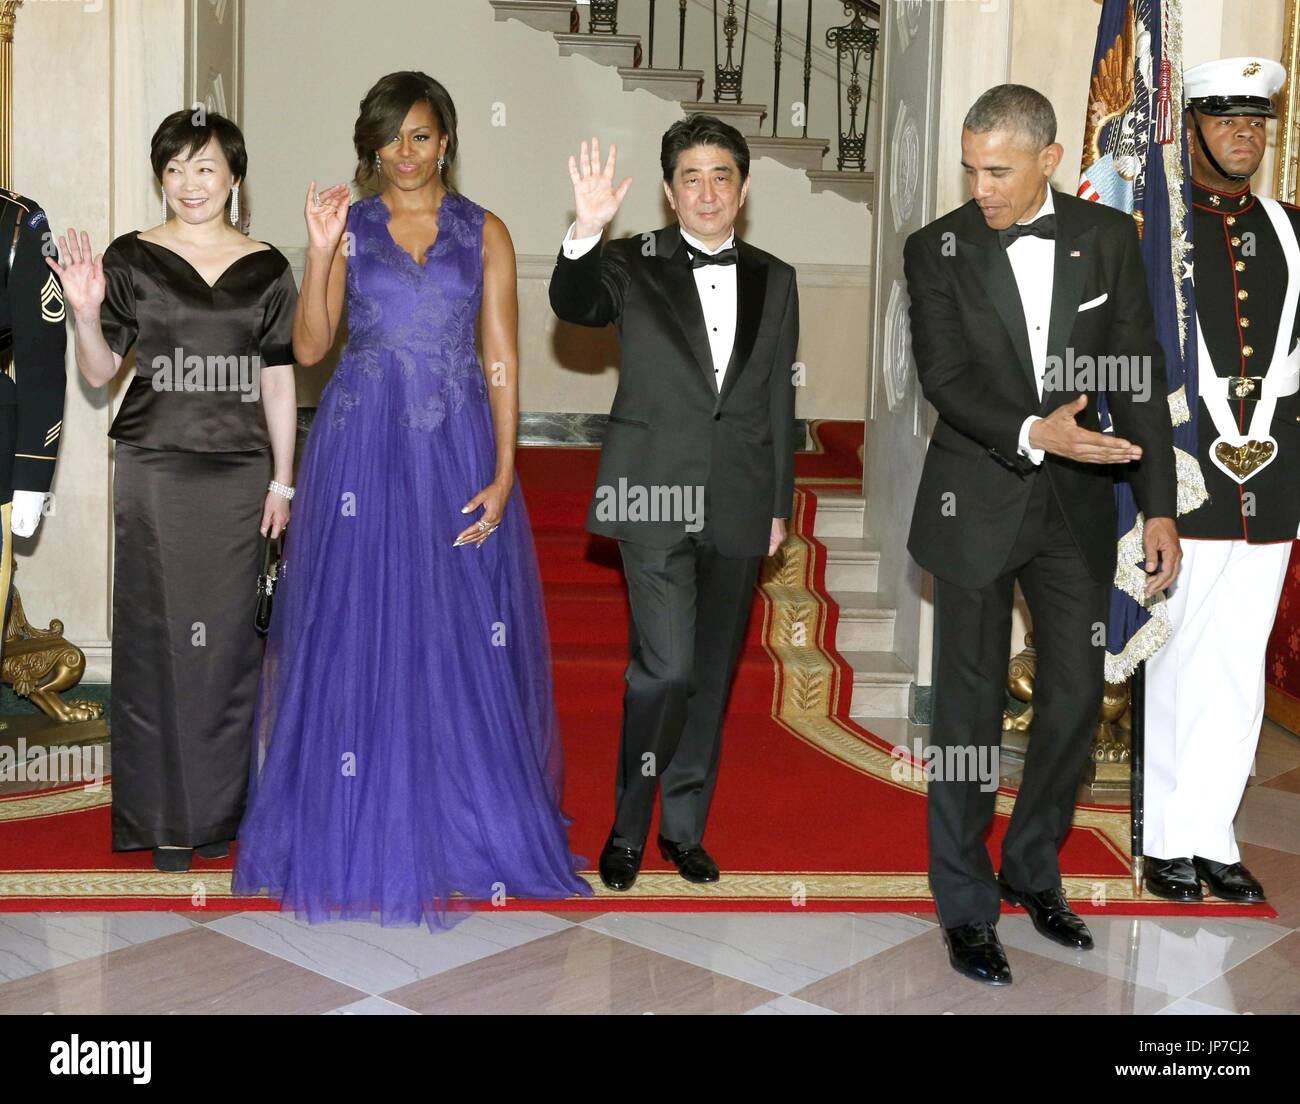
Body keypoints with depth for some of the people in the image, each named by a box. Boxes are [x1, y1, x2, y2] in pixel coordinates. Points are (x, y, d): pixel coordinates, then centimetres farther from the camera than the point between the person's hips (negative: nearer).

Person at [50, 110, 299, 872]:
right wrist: (85, 308, -15)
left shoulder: (265, 268, 7)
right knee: (155, 636, 1)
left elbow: (278, 380, 8)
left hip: (238, 473, 1)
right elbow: (100, 372, 3)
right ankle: (162, 816, 12)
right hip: (153, 470, -1)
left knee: (228, 638, 4)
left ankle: (218, 810, 17)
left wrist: (282, 480, 6)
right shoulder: (131, 258, 2)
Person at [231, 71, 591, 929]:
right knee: (358, 636, 1)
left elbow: (503, 360, 1)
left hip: (457, 448, 0)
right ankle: (360, 832, 14)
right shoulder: (348, 226, 7)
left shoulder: (485, 233, 6)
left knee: (462, 638, 2)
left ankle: (468, 823, 16)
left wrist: (503, 475, -8)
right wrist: (320, 252, -13)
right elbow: (308, 349, -1)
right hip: (363, 447, 0)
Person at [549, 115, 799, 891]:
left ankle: (685, 827, 24)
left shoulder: (774, 280, 10)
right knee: (666, 667, -12)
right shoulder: (634, 265, 1)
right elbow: (573, 305, -19)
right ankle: (628, 825, 7)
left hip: (738, 504, 4)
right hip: (655, 497, -4)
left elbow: (780, 400, 11)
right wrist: (586, 235, -37)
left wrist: (779, 506, 10)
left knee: (711, 675, 10)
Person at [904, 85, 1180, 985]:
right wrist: (1032, 432, -32)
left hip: (1077, 506, 3)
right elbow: (946, 378, -14)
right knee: (971, 710, 4)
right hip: (977, 505, -2)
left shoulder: (1109, 239, 1)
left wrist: (1159, 506, -4)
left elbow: (1139, 376, 1)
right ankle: (966, 906, 17)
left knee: (1077, 700, 9)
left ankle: (1033, 870, 30)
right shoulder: (938, 250, -4)